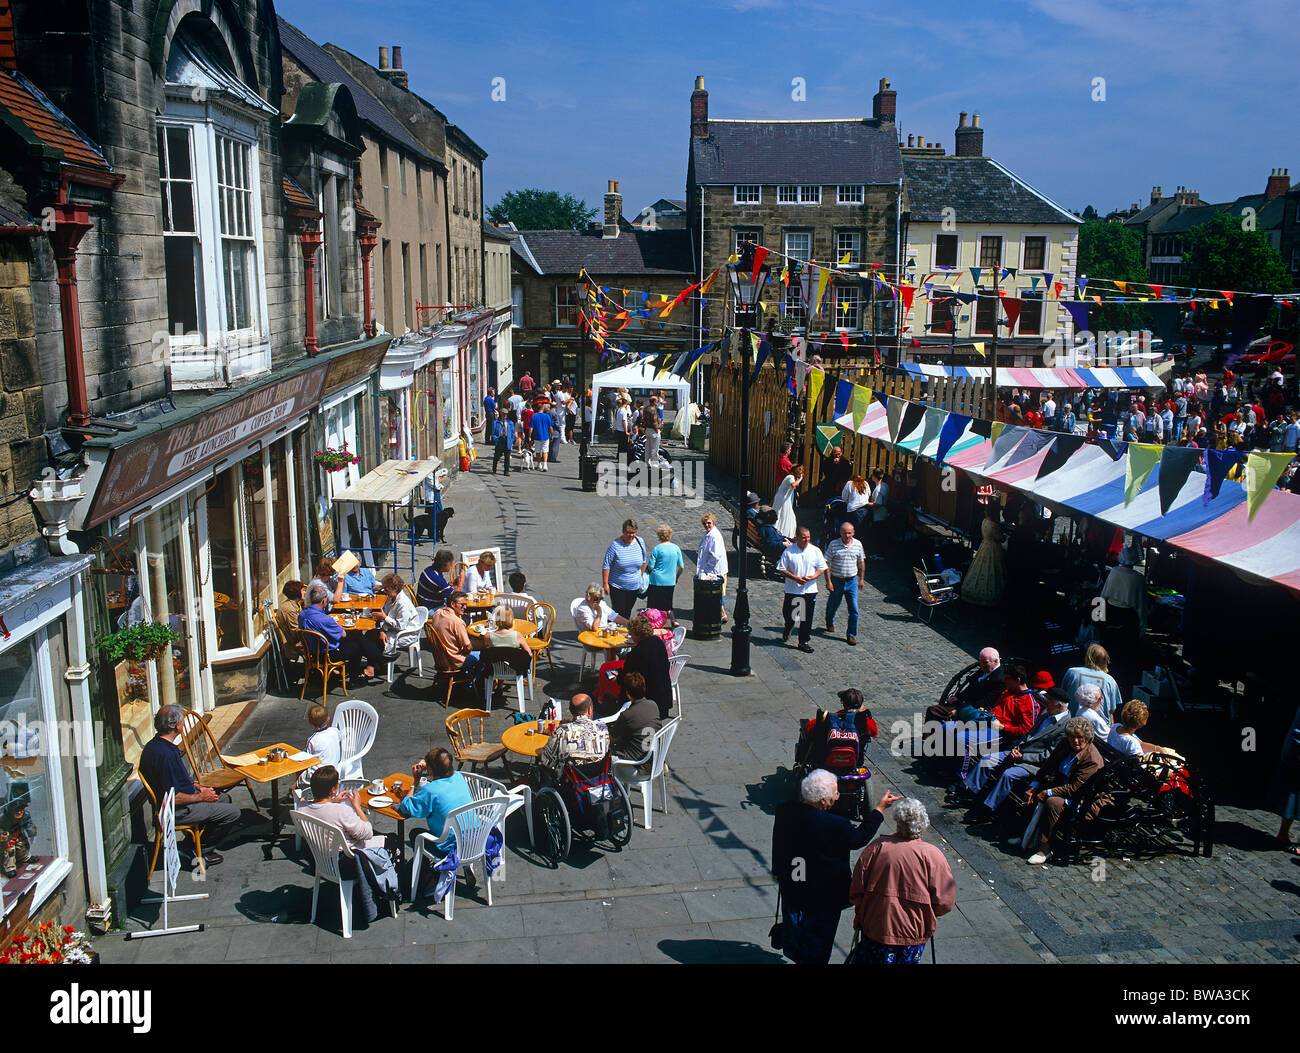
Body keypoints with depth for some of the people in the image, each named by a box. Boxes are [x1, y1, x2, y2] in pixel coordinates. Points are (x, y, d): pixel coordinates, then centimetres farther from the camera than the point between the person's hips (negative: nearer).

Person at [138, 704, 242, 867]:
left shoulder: (153, 745, 4)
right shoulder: (167, 754, -31)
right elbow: (173, 797, -29)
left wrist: (198, 787, 10)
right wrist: (201, 797, -15)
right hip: (177, 811, -11)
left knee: (224, 798, 23)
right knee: (233, 812, -9)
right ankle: (203, 851, 4)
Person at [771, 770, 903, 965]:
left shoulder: (783, 811, -15)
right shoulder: (834, 825, -33)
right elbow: (860, 838, -13)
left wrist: (778, 872, 18)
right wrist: (880, 808, -6)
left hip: (790, 887, 6)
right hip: (822, 896, -6)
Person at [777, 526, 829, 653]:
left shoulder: (815, 551, 1)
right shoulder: (788, 552, -6)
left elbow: (822, 568, 7)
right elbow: (781, 570, -4)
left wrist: (813, 576, -13)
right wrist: (795, 578, -17)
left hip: (810, 590, 1)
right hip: (792, 590, -1)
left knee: (807, 618, 3)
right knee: (789, 616, 9)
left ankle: (803, 642, 17)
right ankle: (786, 634, 40)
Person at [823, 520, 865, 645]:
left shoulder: (858, 544, 0)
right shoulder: (833, 545, -9)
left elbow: (861, 562, 12)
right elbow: (827, 564, -7)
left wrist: (861, 579, 12)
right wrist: (828, 581, -11)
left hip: (852, 581, 2)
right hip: (836, 580, -2)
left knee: (854, 610, -3)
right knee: (833, 605, 15)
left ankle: (852, 635, 8)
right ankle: (830, 623, 45)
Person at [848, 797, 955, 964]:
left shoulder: (876, 847, -13)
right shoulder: (932, 855, -16)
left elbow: (856, 892, -6)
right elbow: (945, 903, -11)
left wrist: (861, 913, 12)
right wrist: (928, 916, 10)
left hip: (874, 928, 0)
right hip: (914, 935, 0)